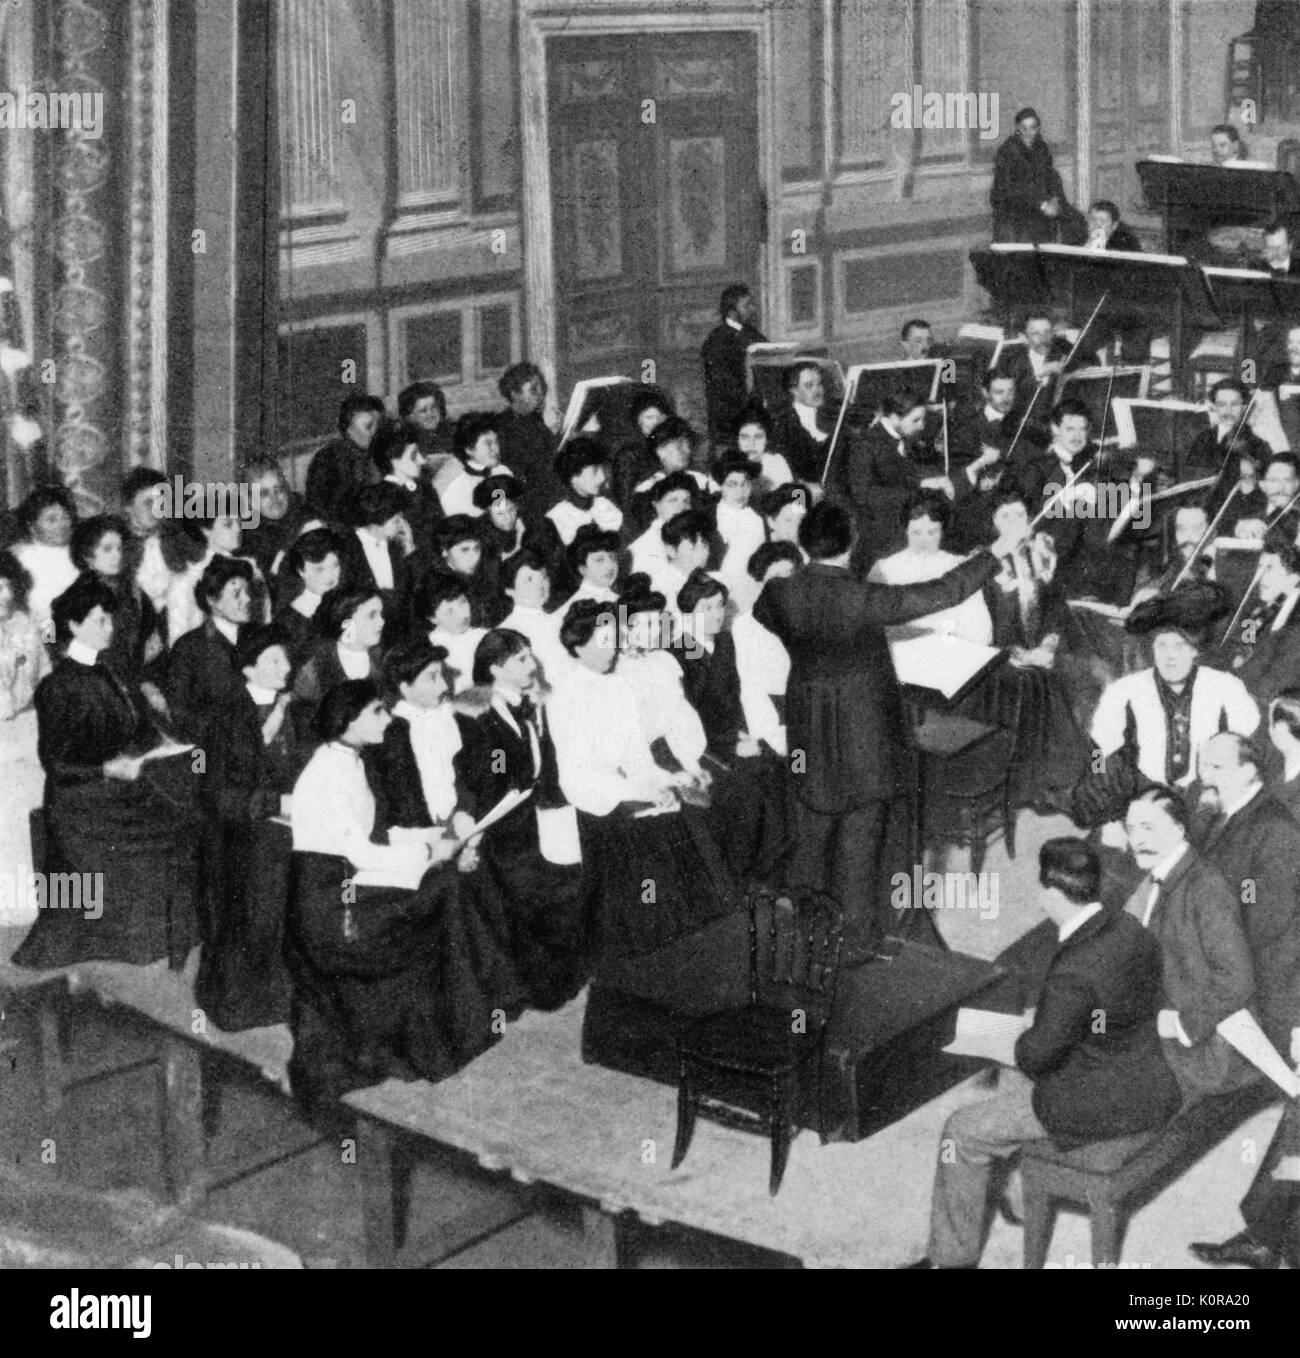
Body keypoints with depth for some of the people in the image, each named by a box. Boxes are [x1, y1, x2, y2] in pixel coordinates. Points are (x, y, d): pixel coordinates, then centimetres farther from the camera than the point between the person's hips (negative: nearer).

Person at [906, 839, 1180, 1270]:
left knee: (963, 1133, 7)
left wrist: (1023, 1042, 2)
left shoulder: (1072, 973, -32)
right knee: (1011, 1079, 31)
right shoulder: (1130, 930, -6)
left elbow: (1038, 1055, -20)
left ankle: (953, 1256, 22)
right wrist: (1042, 1021, 9)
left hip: (1095, 1109, -8)